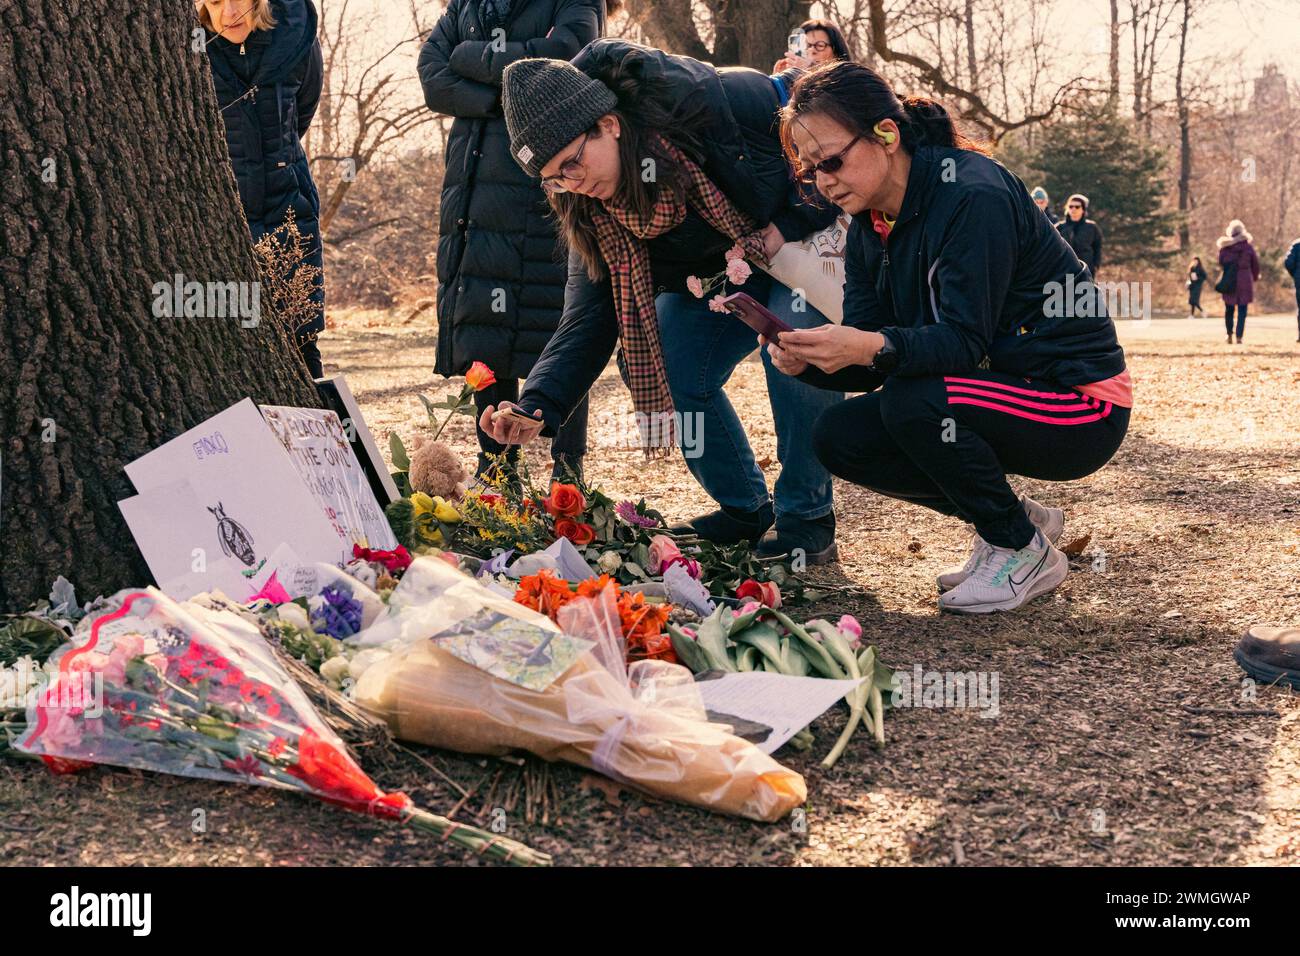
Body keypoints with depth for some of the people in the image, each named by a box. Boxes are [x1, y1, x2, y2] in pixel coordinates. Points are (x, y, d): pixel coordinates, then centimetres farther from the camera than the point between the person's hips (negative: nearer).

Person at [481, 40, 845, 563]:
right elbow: (588, 320, -19)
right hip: (718, 276, 6)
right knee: (669, 363, -13)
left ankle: (807, 522, -13)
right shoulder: (591, 213, -17)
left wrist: (780, 233, -29)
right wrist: (535, 409, -34)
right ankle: (746, 510, 8)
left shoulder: (717, 101, -34)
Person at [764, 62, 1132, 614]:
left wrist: (876, 345, -43)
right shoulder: (869, 228, 4)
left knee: (912, 401, -31)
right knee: (837, 437, -5)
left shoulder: (974, 196, -22)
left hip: (1080, 409, -8)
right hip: (999, 393, 8)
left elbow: (964, 341, -27)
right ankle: (1013, 519, 9)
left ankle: (1026, 552, -8)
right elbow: (867, 365, -1)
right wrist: (805, 360, -22)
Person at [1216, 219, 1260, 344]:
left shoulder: (1224, 247, -5)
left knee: (1229, 309, 17)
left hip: (1228, 282, 1)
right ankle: (1239, 336, -8)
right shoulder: (1248, 247, -4)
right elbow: (1255, 264, 3)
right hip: (1245, 281, -1)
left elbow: (1220, 262, 3)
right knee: (1242, 311, 1)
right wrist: (1255, 277, 20)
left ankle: (1229, 334, 20)